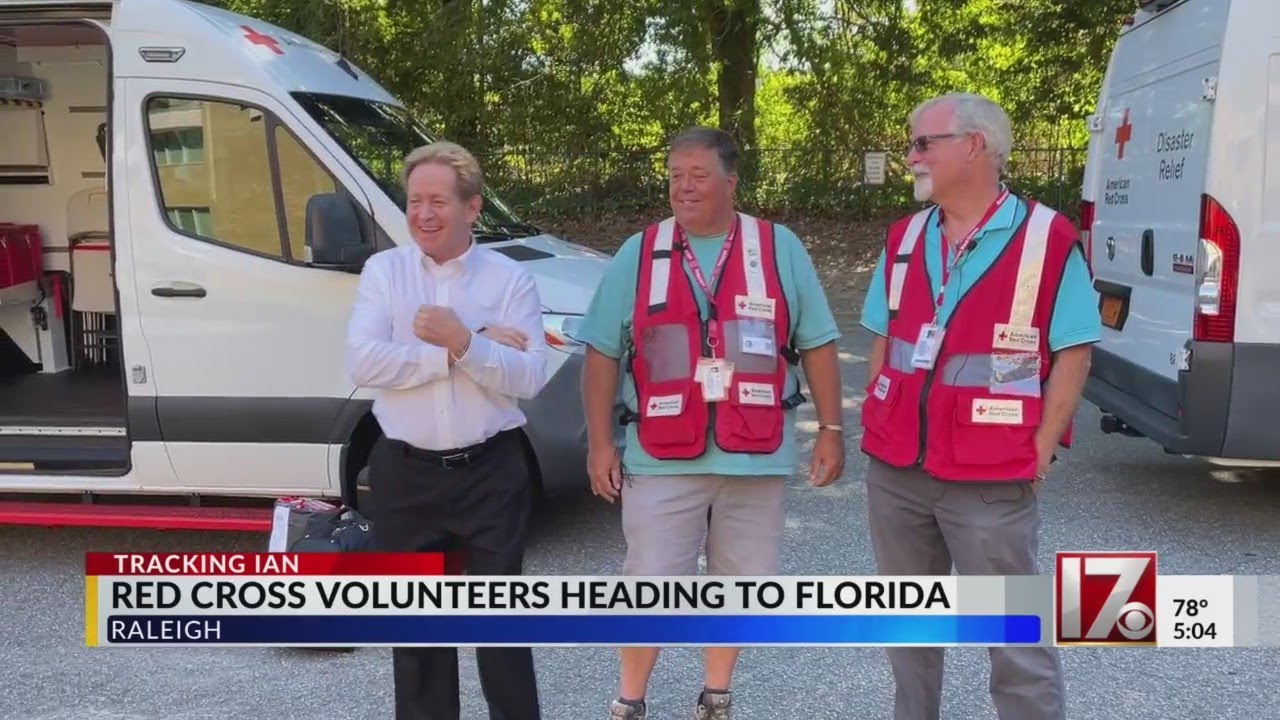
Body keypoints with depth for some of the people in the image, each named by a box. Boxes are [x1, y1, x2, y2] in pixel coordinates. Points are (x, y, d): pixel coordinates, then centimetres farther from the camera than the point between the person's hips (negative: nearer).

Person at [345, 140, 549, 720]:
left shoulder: (510, 279, -2)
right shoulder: (383, 271, 1)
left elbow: (529, 378, -10)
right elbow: (364, 363, -14)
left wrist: (460, 341, -22)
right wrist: (477, 346, -16)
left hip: (490, 471, -1)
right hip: (404, 472, 2)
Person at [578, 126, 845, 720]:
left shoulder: (779, 250, 3)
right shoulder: (637, 255, 4)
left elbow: (817, 345, 5)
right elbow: (602, 354, 3)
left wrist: (830, 430, 1)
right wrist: (600, 443, -1)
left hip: (754, 457, 1)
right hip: (661, 458, 0)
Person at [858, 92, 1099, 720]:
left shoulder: (1047, 238, -8)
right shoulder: (904, 237, 9)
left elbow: (1073, 354, -7)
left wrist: (1040, 450, -11)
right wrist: (876, 425, 7)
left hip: (991, 480, -5)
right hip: (894, 470, 6)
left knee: (1016, 634, 3)